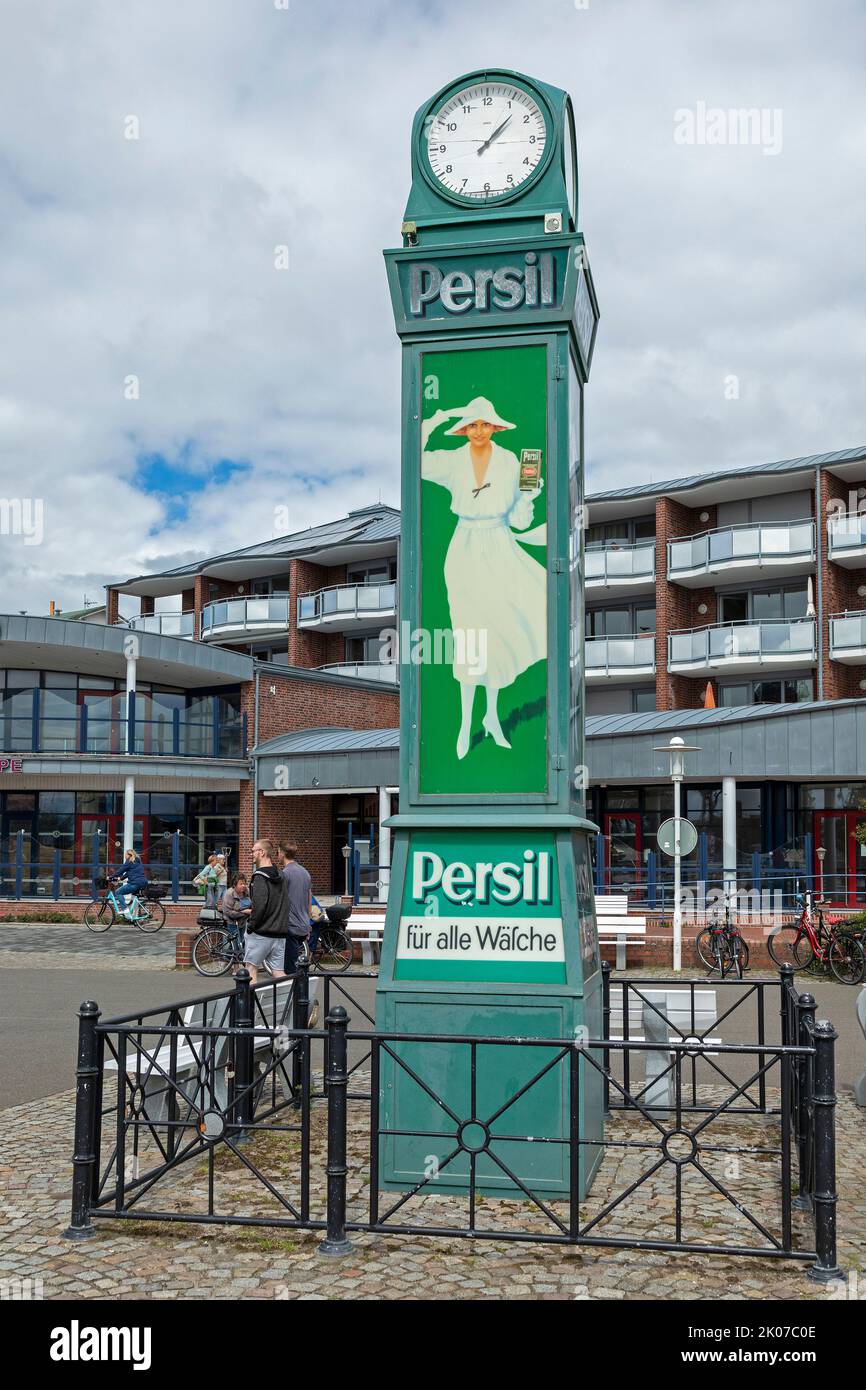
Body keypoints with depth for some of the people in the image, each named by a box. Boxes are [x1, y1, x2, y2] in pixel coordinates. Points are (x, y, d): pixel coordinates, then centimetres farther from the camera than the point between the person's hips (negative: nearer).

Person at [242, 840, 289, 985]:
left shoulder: (260, 877, -13)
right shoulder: (280, 876, 13)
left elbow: (260, 904, -22)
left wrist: (251, 925, -12)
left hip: (261, 933, -7)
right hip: (280, 933, 7)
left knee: (251, 968, 4)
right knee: (278, 973, 7)